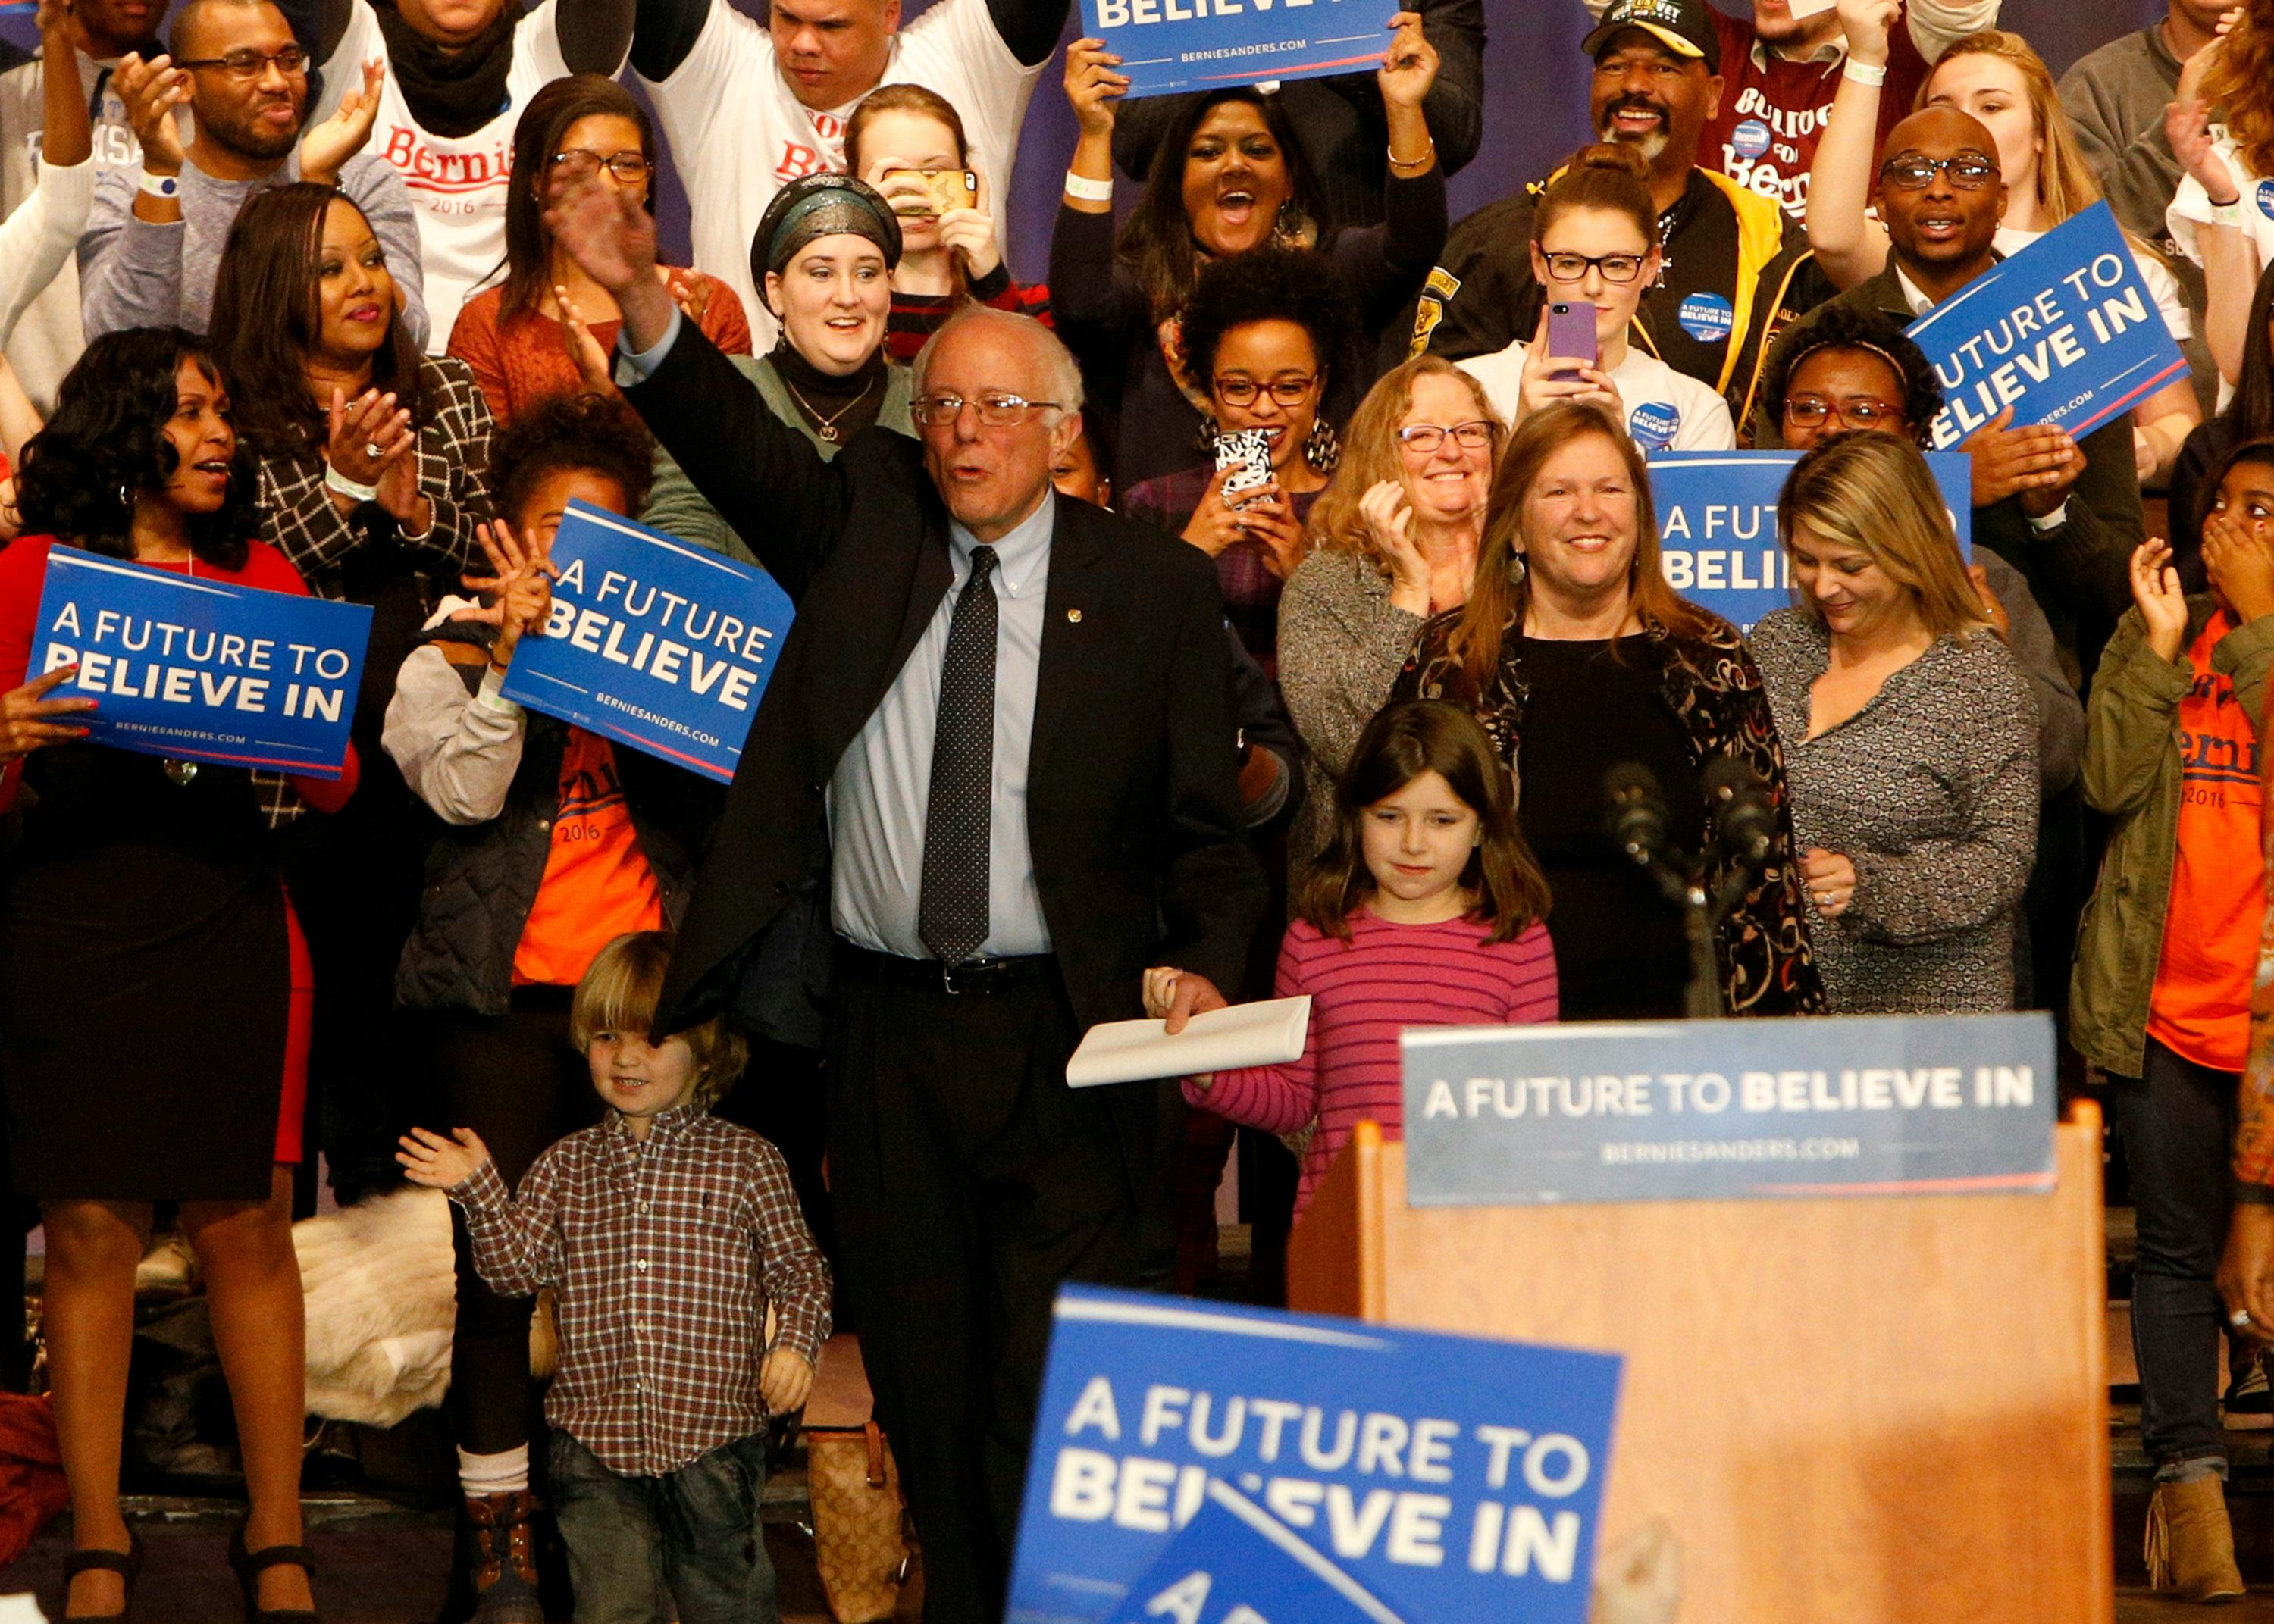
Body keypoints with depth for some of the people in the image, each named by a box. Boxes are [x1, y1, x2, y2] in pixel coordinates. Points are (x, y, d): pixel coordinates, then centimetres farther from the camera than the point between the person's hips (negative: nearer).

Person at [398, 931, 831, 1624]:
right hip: (594, 1437, 2)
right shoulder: (566, 1165, 9)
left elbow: (799, 1269, 3)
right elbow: (519, 1266, 3)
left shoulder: (746, 1162, 1)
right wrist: (479, 1189, -9)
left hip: (712, 1440, -2)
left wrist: (793, 1341, -13)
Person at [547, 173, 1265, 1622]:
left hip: (1070, 1039, -3)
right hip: (888, 1032, 3)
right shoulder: (862, 524, 9)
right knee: (920, 1383, 9)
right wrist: (641, 296, -23)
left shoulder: (1156, 589, 3)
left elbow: (1209, 825, 3)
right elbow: (739, 446, -7)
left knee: (1052, 1394, -6)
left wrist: (1204, 966, -15)